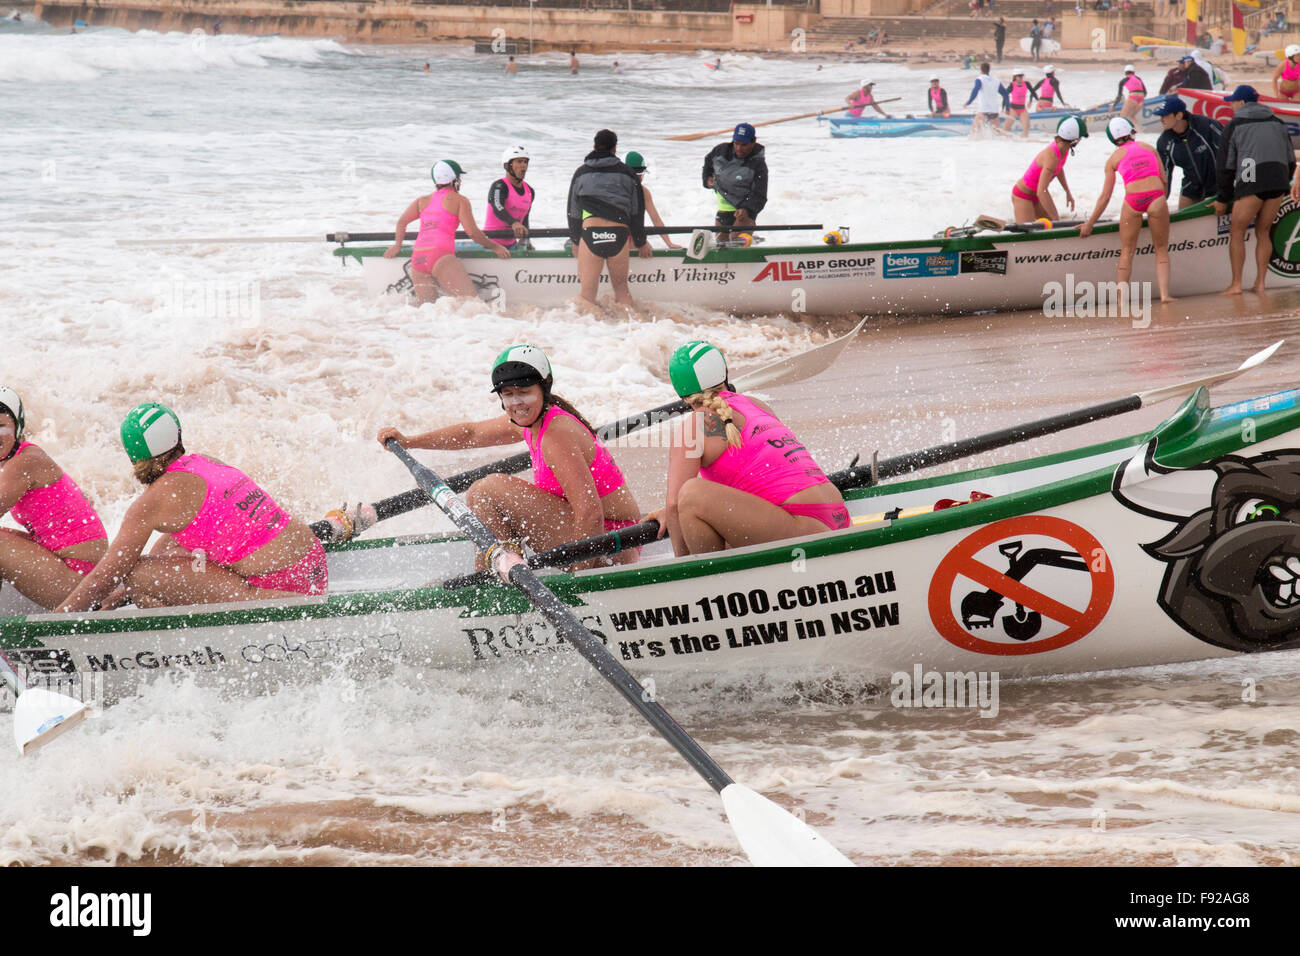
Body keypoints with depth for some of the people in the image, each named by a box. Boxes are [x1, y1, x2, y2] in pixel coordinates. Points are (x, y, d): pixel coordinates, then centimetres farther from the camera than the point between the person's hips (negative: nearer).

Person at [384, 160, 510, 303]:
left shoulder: (423, 200, 22)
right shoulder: (459, 200, 6)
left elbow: (402, 222, 17)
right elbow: (472, 232, 0)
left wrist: (397, 245, 31)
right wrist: (495, 246, 12)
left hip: (417, 259, 6)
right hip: (441, 256, -6)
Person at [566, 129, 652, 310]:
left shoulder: (581, 173, 14)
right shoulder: (627, 174, 13)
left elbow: (573, 211, 17)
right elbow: (637, 211, 17)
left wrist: (574, 241, 30)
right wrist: (641, 243, 28)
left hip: (590, 233, -1)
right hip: (619, 234, 1)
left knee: (587, 296, -2)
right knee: (621, 289, 15)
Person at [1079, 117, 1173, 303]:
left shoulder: (1114, 158, 13)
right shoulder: (1149, 148, 18)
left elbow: (1105, 197, 12)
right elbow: (1164, 179, 14)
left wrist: (1089, 224, 18)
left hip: (1132, 200, -1)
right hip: (1156, 197, 1)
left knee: (1127, 251, 12)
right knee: (1161, 250, 11)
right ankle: (1164, 294, -1)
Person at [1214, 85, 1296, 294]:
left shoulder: (1234, 126, 8)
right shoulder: (1278, 124, 21)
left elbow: (1226, 166, 8)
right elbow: (1291, 160, 21)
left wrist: (1223, 199, 14)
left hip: (1251, 183, -5)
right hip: (1278, 185, 5)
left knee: (1236, 232, 4)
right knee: (1262, 232, 15)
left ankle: (1236, 284, -2)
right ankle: (1260, 283, 8)